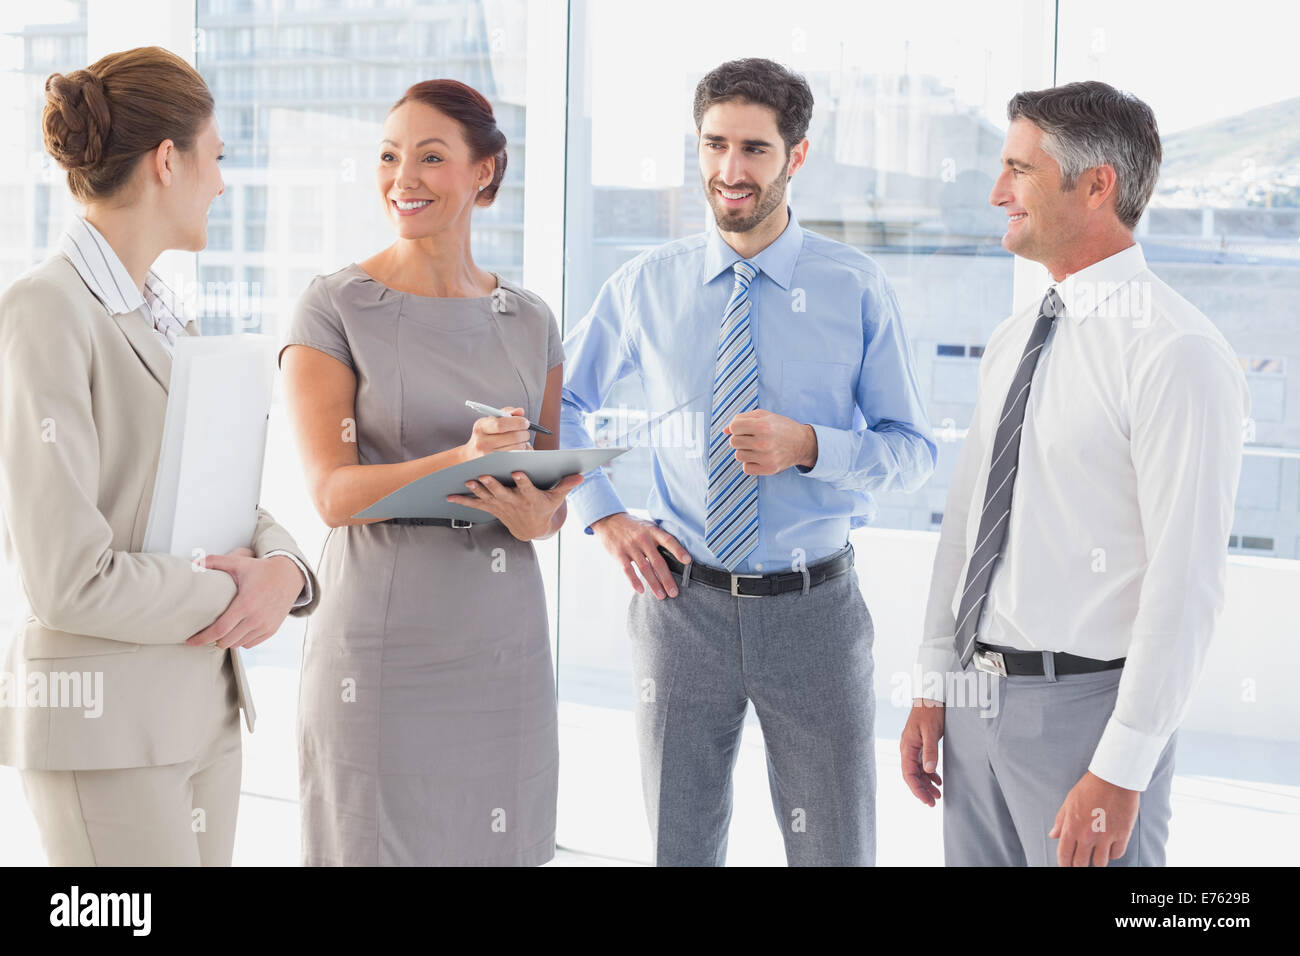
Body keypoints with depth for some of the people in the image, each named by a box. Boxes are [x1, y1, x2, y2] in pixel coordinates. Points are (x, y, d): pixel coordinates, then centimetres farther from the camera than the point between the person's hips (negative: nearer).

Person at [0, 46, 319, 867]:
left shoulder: (168, 318, 13)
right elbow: (70, 580, -20)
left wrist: (282, 569, -9)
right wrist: (235, 595, -9)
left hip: (204, 707, 8)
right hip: (106, 721, -8)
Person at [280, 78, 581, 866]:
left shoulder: (530, 322, 9)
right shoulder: (335, 308, -3)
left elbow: (555, 491, 12)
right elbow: (334, 494, -11)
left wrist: (537, 517, -13)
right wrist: (464, 460, -27)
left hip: (507, 644, 4)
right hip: (383, 644, -4)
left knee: (501, 845, 8)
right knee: (378, 843, 1)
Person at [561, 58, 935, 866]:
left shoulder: (857, 289, -5)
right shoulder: (647, 285, 0)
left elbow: (914, 449, -4)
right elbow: (562, 402, 14)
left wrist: (808, 447, -22)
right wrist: (605, 516, 1)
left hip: (814, 609, -1)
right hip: (683, 603, 1)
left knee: (835, 851, 12)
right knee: (680, 846, 14)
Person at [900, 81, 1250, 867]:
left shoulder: (1177, 354, -16)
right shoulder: (1014, 340, 10)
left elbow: (1186, 580, -19)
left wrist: (1121, 772, -19)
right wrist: (935, 687, 11)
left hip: (1083, 707, -7)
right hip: (978, 698, 7)